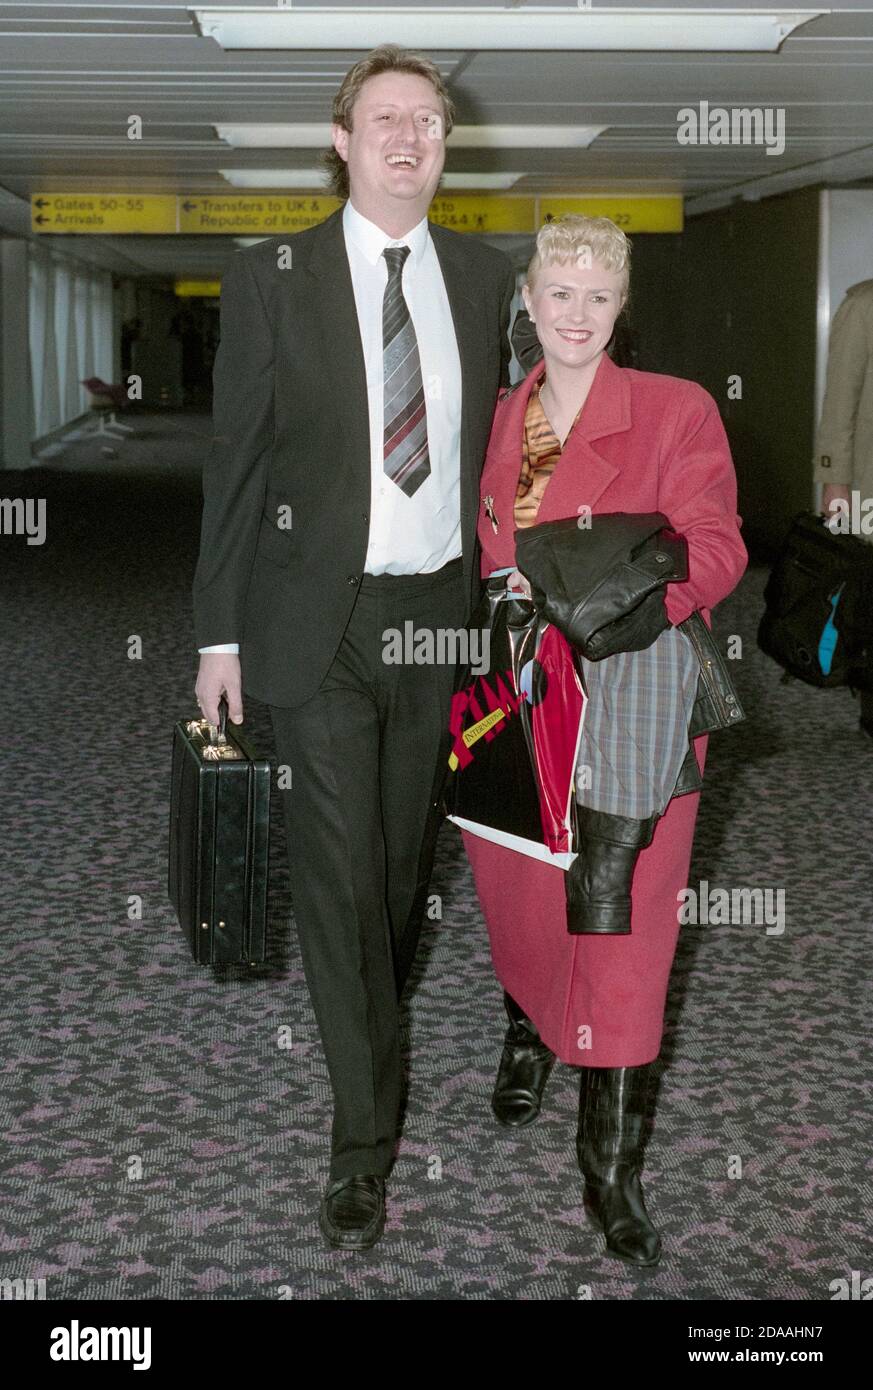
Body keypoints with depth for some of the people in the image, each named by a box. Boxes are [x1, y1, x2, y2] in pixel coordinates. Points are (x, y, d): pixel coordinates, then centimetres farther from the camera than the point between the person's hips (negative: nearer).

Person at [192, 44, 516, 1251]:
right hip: (322, 617, -3)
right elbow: (236, 461, -2)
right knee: (338, 865, -2)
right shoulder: (271, 279, -3)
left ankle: (375, 1012, 40)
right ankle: (365, 1133, 8)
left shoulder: (485, 278, 6)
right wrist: (220, 631, -3)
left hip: (444, 610, 3)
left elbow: (497, 447, 10)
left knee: (406, 850, 15)